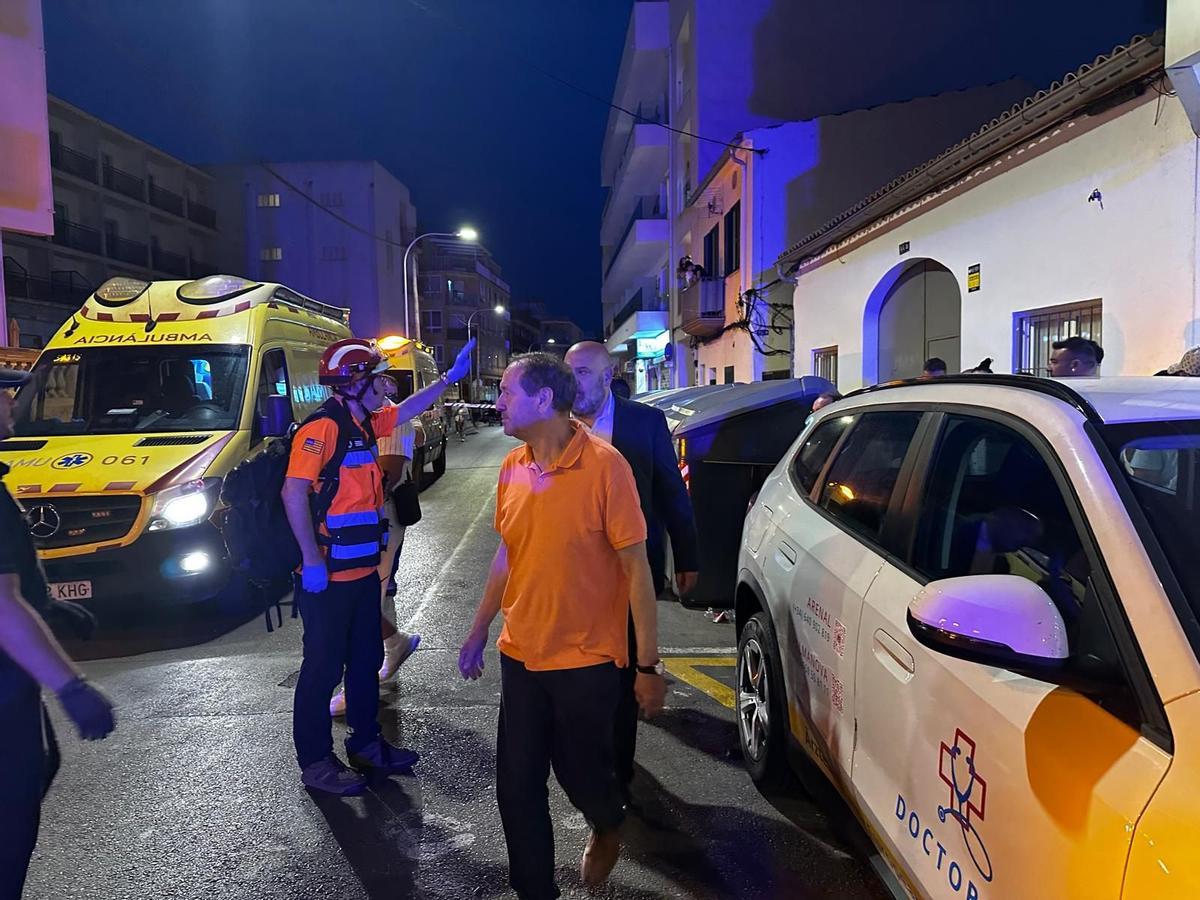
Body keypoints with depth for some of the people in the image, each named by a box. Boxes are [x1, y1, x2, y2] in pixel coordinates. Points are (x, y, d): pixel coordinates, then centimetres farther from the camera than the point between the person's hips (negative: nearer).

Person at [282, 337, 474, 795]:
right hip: (329, 577, -9)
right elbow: (293, 493, -25)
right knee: (323, 668, 3)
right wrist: (312, 561, -25)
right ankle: (315, 763, 17)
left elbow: (406, 410, 27)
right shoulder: (321, 428, -18)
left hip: (364, 570, 9)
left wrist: (450, 377, 25)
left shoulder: (365, 424, 9)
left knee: (366, 659, 18)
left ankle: (366, 744, 33)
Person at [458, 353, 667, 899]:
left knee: (581, 774, 13)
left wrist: (649, 664, -12)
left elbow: (636, 568, -14)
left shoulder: (604, 465, -17)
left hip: (586, 659, -5)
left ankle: (607, 827, 48)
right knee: (517, 787, 11)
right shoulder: (512, 468, 1)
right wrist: (478, 630, 17)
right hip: (521, 655, 5)